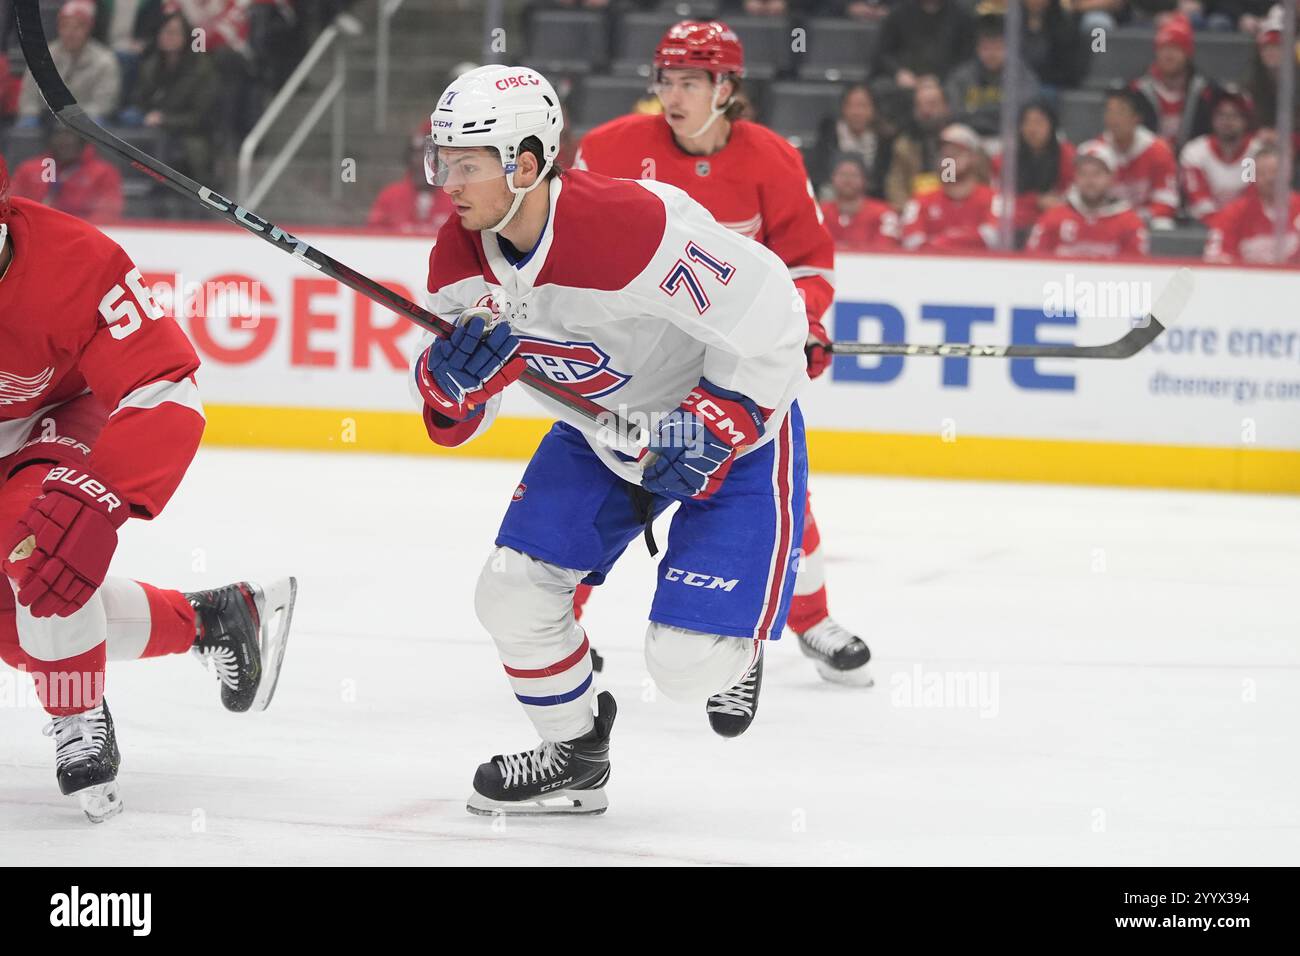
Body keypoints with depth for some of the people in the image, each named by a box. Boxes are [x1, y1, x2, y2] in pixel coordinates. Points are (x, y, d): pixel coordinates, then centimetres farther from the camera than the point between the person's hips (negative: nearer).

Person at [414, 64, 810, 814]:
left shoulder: (630, 226, -36)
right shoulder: (461, 259, -12)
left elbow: (767, 317, -28)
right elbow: (452, 420, -4)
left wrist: (710, 435, -26)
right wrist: (454, 376, -28)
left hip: (734, 421, -7)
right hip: (600, 431, 7)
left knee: (689, 664, -14)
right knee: (513, 593, -2)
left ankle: (740, 639, 24)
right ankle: (574, 755, 23)